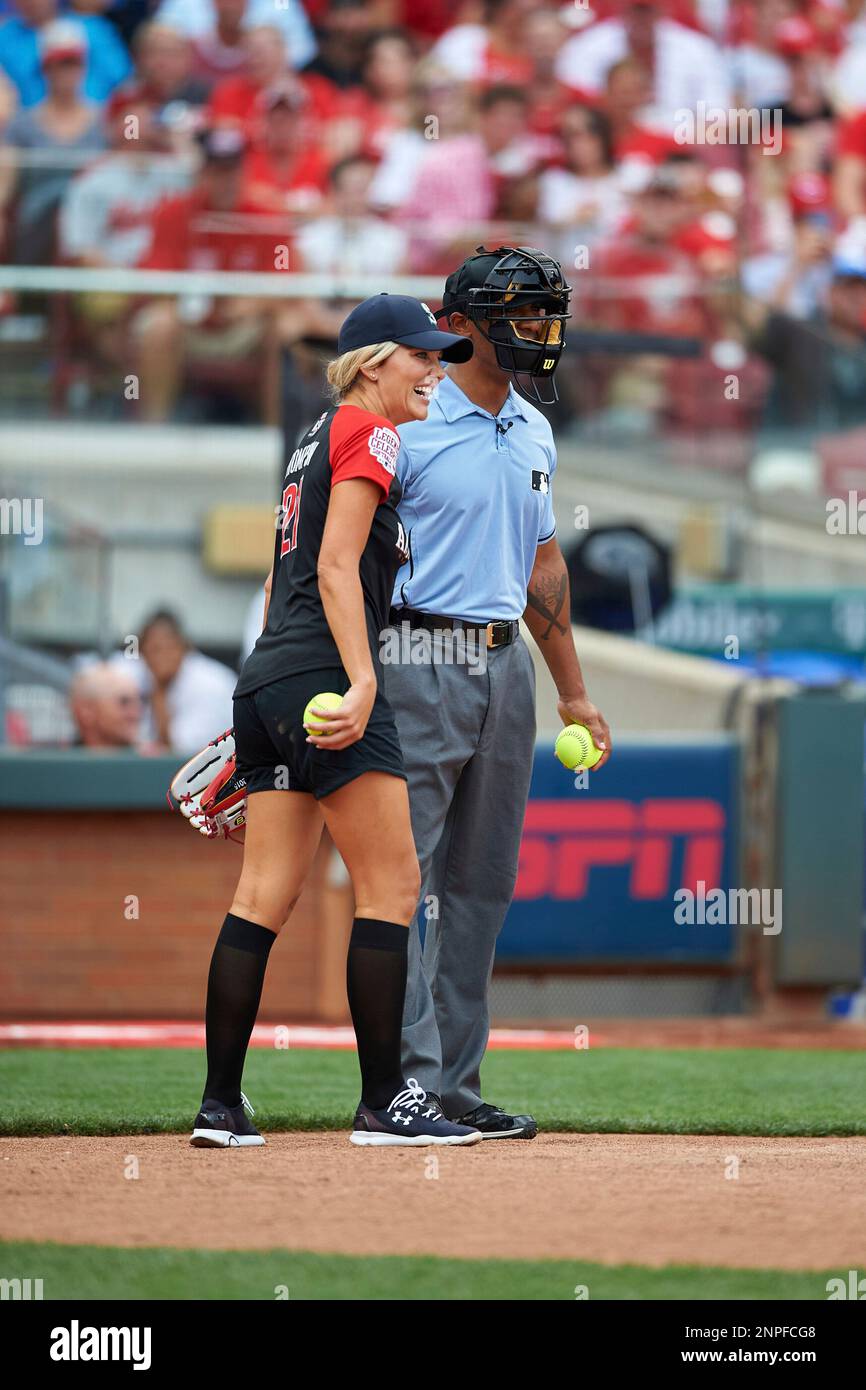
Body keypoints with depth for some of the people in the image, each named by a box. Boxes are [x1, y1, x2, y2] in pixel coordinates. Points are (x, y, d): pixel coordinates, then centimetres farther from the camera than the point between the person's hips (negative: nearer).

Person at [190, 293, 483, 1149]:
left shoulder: (316, 439, 24)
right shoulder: (369, 434, -5)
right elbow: (337, 569, -15)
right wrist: (362, 681, -24)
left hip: (265, 681, 10)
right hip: (322, 677, -10)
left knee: (262, 896, 6)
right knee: (390, 886, -6)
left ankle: (219, 1104, 3)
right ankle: (383, 1103, -6)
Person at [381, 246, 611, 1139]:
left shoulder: (533, 432, 15)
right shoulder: (406, 426, -8)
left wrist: (573, 691, 21)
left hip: (505, 665, 8)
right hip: (419, 659, -8)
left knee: (481, 883, 9)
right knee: (401, 873, -9)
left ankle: (456, 1085, 13)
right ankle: (407, 1082, -9)